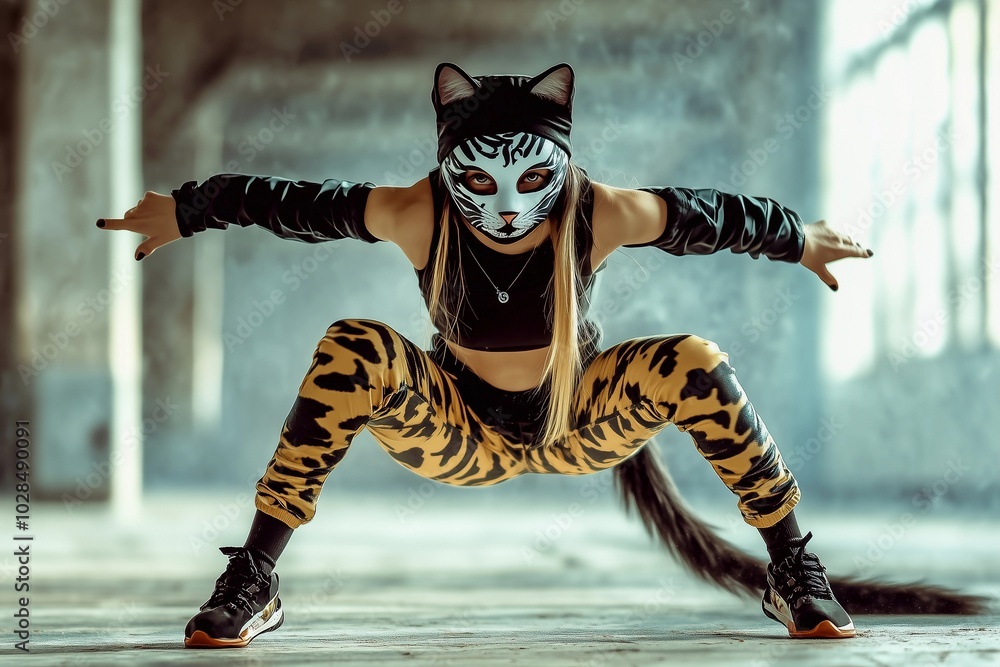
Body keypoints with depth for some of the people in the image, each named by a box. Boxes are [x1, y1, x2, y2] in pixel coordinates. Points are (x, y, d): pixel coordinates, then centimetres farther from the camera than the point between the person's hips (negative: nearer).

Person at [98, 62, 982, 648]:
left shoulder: (602, 215, -24)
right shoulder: (415, 216, -25)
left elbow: (713, 218, -7)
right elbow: (289, 203, -13)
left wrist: (802, 240, 8)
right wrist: (182, 213, -2)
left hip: (579, 425, 1)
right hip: (460, 431, 0)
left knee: (694, 364, -27)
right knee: (355, 356, -30)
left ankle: (795, 576, -7)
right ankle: (253, 586, -19)